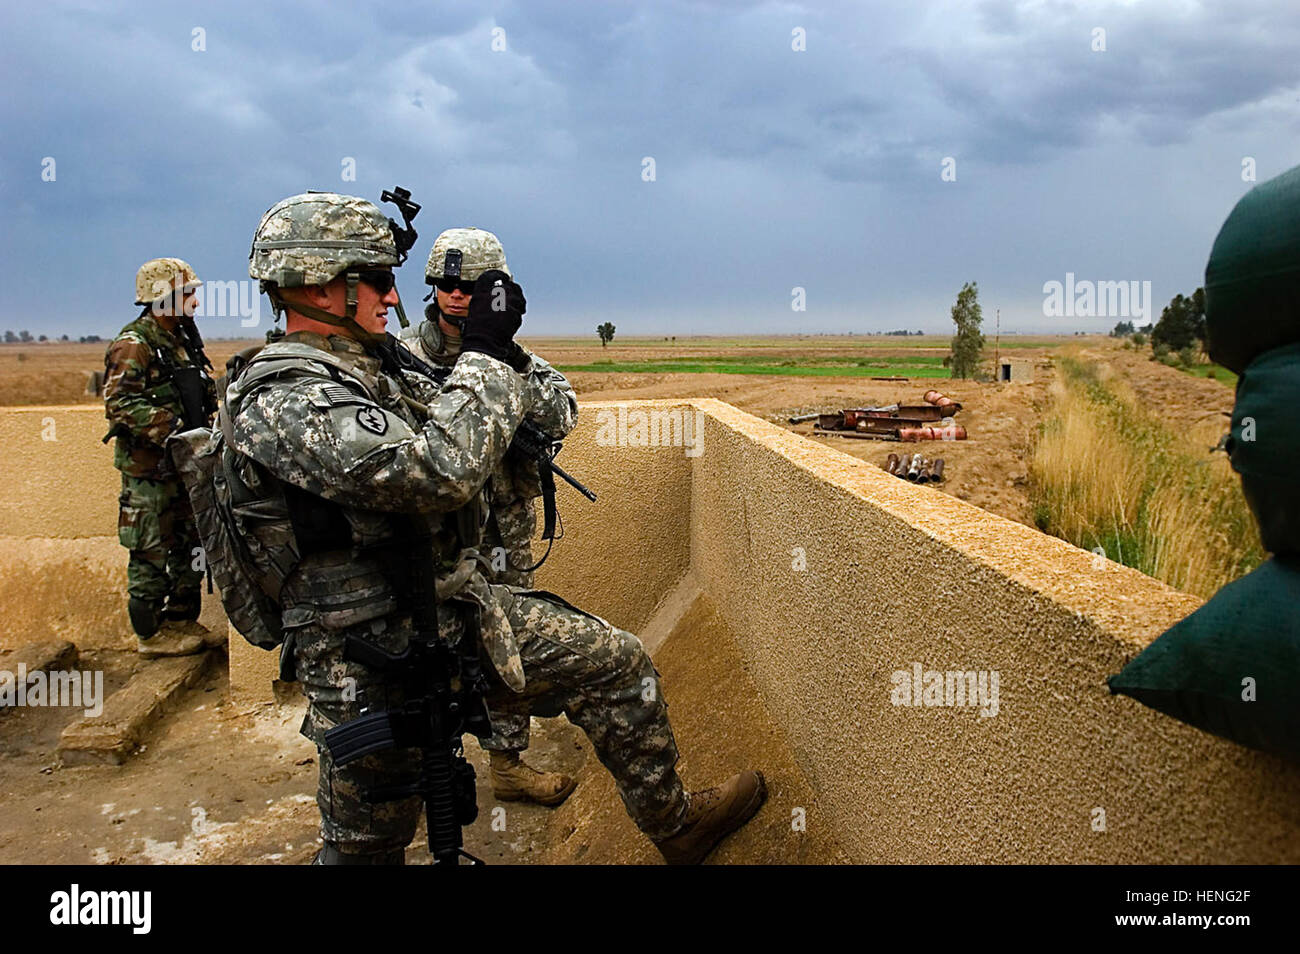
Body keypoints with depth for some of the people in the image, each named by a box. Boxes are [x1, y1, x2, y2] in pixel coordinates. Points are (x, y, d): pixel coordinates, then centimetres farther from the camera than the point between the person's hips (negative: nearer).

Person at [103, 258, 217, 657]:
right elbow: (120, 405, -24)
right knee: (151, 555, 0)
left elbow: (203, 396, 25)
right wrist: (173, 430, -28)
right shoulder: (132, 346, -14)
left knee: (189, 546, 15)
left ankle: (181, 621, 28)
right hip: (150, 471, -9)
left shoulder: (184, 341, 14)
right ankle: (151, 635, 11)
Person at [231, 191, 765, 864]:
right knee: (366, 842, 12)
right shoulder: (281, 398, -22)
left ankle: (674, 823, 25)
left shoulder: (366, 368, 10)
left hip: (455, 607, 8)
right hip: (372, 662, -8)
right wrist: (485, 348, -23)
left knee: (615, 661, 7)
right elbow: (438, 469, -35)